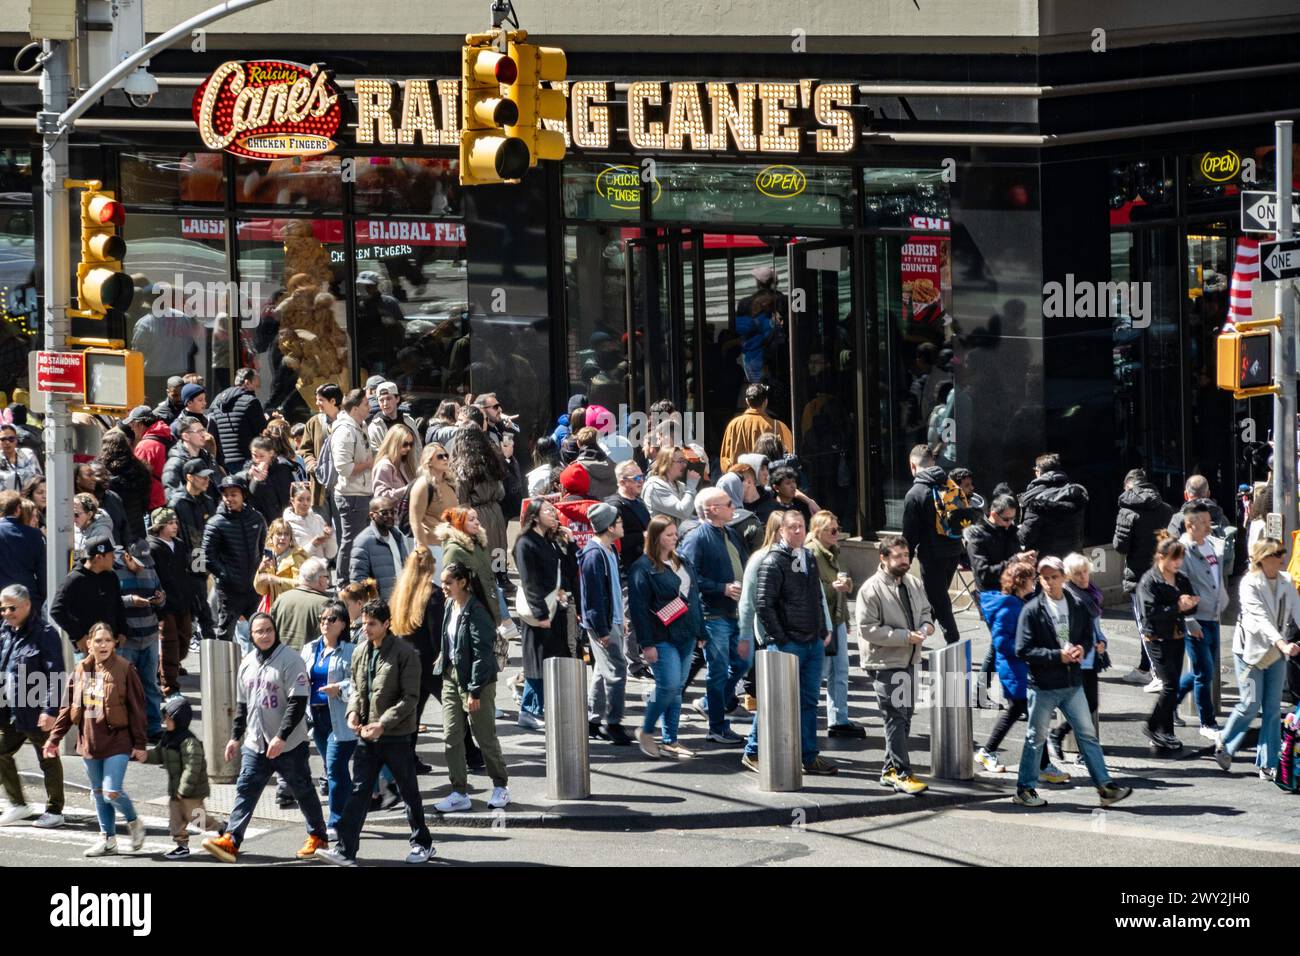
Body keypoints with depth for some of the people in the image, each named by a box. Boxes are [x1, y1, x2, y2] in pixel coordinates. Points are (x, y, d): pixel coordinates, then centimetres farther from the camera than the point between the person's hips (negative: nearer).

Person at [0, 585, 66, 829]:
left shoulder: (45, 634, -15)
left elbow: (54, 676, -18)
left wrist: (50, 710, -22)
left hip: (36, 712, -8)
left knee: (48, 759, 5)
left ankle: (54, 811, 16)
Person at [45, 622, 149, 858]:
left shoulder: (124, 670, -7)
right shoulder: (80, 671, 6)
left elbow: (137, 709, -6)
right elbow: (67, 708, 10)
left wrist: (140, 744, -7)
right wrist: (54, 738, 6)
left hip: (117, 742, -5)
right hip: (89, 742, 5)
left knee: (112, 792, -11)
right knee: (98, 793, 12)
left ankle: (134, 822, 16)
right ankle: (108, 839, 22)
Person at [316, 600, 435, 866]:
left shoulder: (404, 652, -12)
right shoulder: (360, 652, 7)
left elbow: (410, 697, -13)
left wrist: (383, 724, -21)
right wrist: (353, 711, -3)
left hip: (395, 736, -5)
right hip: (366, 735, 5)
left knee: (409, 792, 10)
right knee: (358, 792, 0)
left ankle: (422, 844, 25)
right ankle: (345, 851, -2)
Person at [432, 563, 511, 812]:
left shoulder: (475, 611, -18)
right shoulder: (450, 606, 6)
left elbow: (481, 653, -19)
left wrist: (474, 691, -20)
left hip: (476, 679, -7)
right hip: (451, 677, 7)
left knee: (485, 736, 5)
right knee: (451, 737, 3)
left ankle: (501, 787, 22)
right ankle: (459, 794, 8)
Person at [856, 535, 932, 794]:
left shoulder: (914, 584, 9)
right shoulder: (871, 589, -15)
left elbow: (925, 610, 24)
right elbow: (867, 629, -18)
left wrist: (927, 625, -1)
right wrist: (905, 636, -21)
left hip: (908, 661, 8)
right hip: (884, 663, -8)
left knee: (904, 716, 14)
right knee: (896, 718, -10)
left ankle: (890, 770, 25)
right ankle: (902, 775, -8)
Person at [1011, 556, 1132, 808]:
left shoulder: (1077, 607, 5)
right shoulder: (1032, 610, -9)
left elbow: (1087, 637, 16)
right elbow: (1023, 650, -12)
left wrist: (1081, 650, -8)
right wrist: (1058, 655, -18)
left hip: (1072, 683, 4)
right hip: (1043, 685, -4)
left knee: (1087, 735, 5)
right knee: (1036, 738, 6)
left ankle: (1106, 787, 8)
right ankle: (1024, 789, 17)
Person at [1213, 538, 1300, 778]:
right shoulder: (1249, 584, -17)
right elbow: (1261, 618, -27)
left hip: (1276, 651, 5)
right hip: (1250, 649, -5)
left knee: (1272, 708, 3)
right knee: (1251, 704, -4)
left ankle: (1267, 763, 8)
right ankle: (1224, 744, 21)